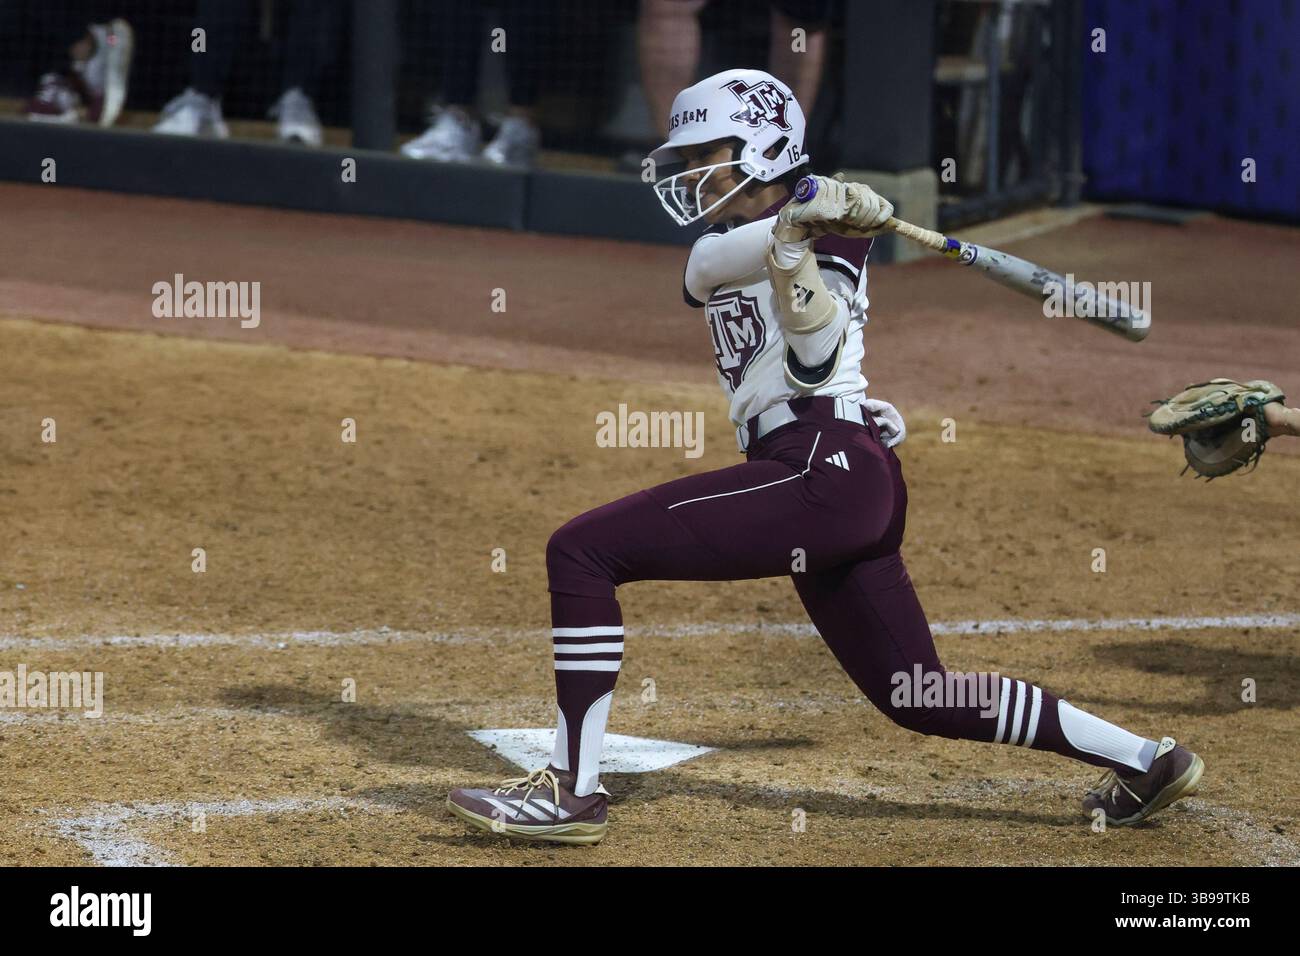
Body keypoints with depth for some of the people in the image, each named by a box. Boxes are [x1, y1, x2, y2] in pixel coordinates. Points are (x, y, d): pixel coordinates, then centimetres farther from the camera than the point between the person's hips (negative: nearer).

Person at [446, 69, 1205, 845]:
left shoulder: (834, 226, 3)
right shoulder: (714, 251, 21)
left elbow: (814, 358, -9)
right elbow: (717, 258, -4)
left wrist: (799, 253, -22)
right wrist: (791, 229, -22)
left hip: (825, 467, -9)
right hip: (841, 489, 9)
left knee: (582, 552, -15)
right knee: (918, 696, 10)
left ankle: (573, 789, -18)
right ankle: (1145, 759, 15)